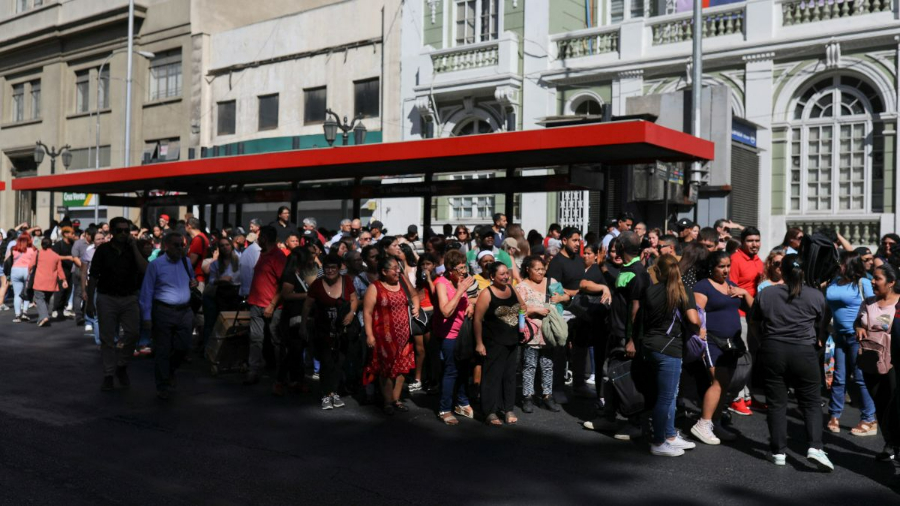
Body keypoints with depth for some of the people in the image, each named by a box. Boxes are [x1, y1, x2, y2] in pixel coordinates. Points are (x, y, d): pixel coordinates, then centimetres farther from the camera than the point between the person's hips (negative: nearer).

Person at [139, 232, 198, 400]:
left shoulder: (186, 262, 10)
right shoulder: (155, 265, -4)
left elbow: (192, 278, 29)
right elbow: (146, 292, -6)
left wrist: (194, 282, 3)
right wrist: (147, 317, -10)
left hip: (185, 312, 4)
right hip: (163, 312, -4)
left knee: (183, 347, 4)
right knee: (163, 350, 4)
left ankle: (170, 370, 35)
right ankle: (163, 387, 17)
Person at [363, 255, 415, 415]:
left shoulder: (402, 284, 8)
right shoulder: (374, 288, -7)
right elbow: (367, 312, -10)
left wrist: (415, 307, 2)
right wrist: (369, 334, -15)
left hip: (403, 335, 5)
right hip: (384, 335, -5)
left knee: (401, 367, 8)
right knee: (386, 368, 3)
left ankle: (396, 400, 20)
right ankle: (387, 402, 14)